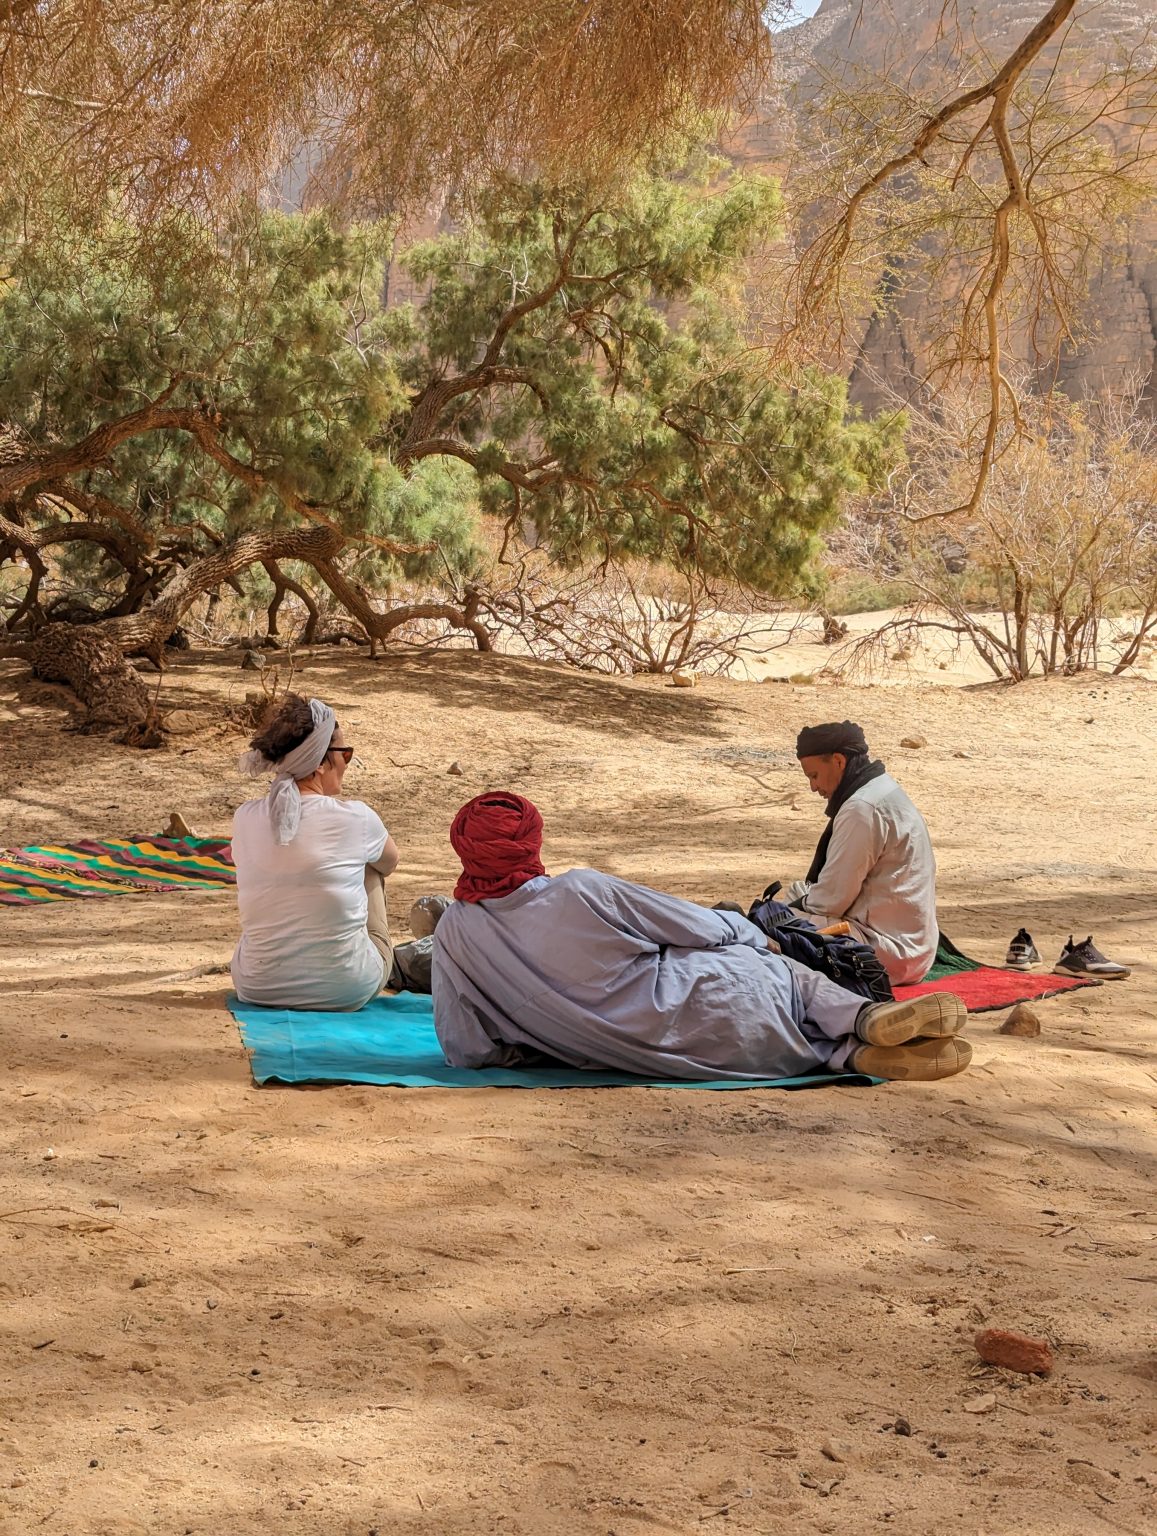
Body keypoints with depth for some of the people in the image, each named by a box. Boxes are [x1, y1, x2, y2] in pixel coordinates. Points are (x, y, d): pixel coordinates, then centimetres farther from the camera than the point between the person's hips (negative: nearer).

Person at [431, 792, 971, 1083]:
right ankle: (867, 1017, -1)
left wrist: (537, 1041, 17)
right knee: (784, 969, 26)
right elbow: (699, 928, 0)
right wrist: (751, 932, 21)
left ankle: (858, 1050, -1)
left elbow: (465, 1051, 1)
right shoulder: (581, 891, -10)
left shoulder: (454, 932, -3)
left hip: (645, 1053, 3)